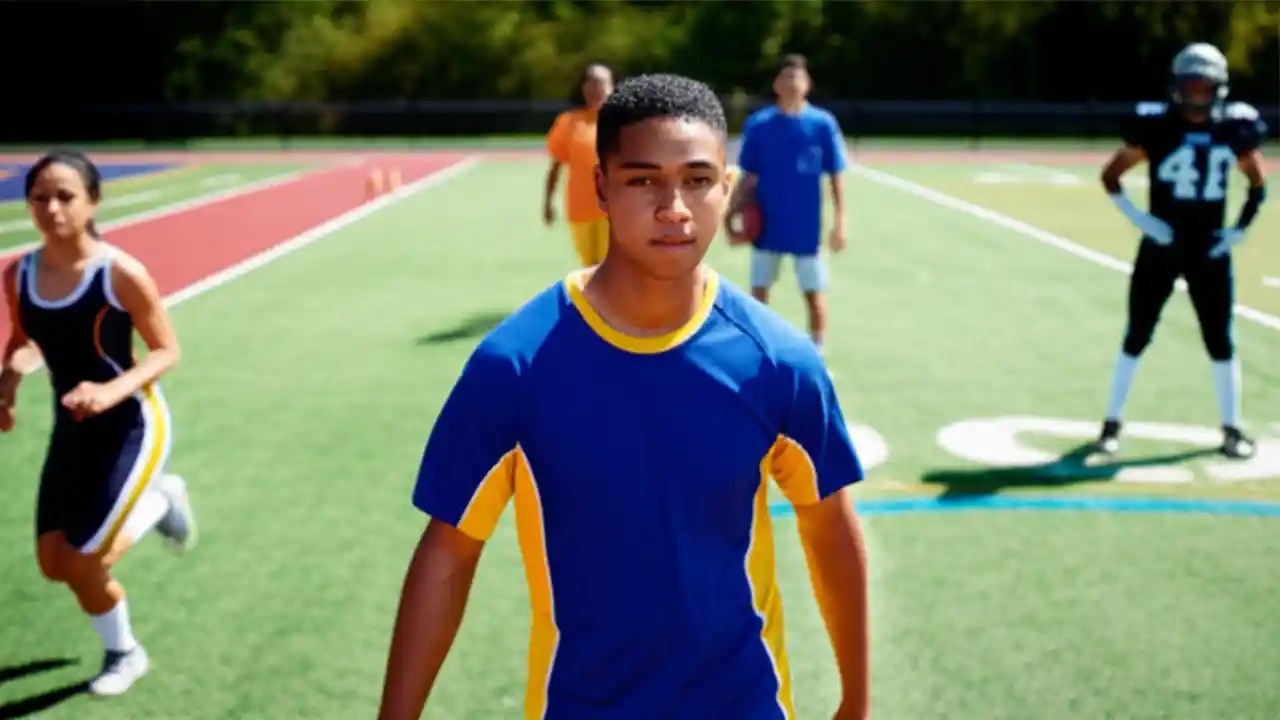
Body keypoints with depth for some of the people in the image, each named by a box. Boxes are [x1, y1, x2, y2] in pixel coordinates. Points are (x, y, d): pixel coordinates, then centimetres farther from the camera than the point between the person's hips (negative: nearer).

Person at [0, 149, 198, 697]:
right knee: (55, 565, 7)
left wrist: (113, 391, -28)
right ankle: (122, 652, 34)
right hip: (72, 431, 5)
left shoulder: (121, 273, -20)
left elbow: (167, 350, -12)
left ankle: (159, 500, 21)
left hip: (132, 426, -5)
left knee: (82, 563, -9)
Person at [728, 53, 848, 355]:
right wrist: (730, 215, -2)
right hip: (767, 226, 1)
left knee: (814, 294, 5)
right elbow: (749, 177, 4)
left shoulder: (823, 123, -4)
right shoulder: (758, 124, -2)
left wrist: (839, 222, -5)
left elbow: (835, 176, -1)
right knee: (758, 292, 6)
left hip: (807, 228, -1)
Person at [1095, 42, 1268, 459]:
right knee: (1137, 337, 4)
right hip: (1161, 248, -2)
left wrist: (1239, 229, 3)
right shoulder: (1157, 126, -9)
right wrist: (1139, 218, -11)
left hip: (1209, 250, 2)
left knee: (1220, 342, 6)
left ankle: (1232, 429, 19)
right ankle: (1112, 422, 15)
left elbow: (1257, 185, 14)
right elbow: (1110, 175, -2)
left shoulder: (1234, 129, 0)